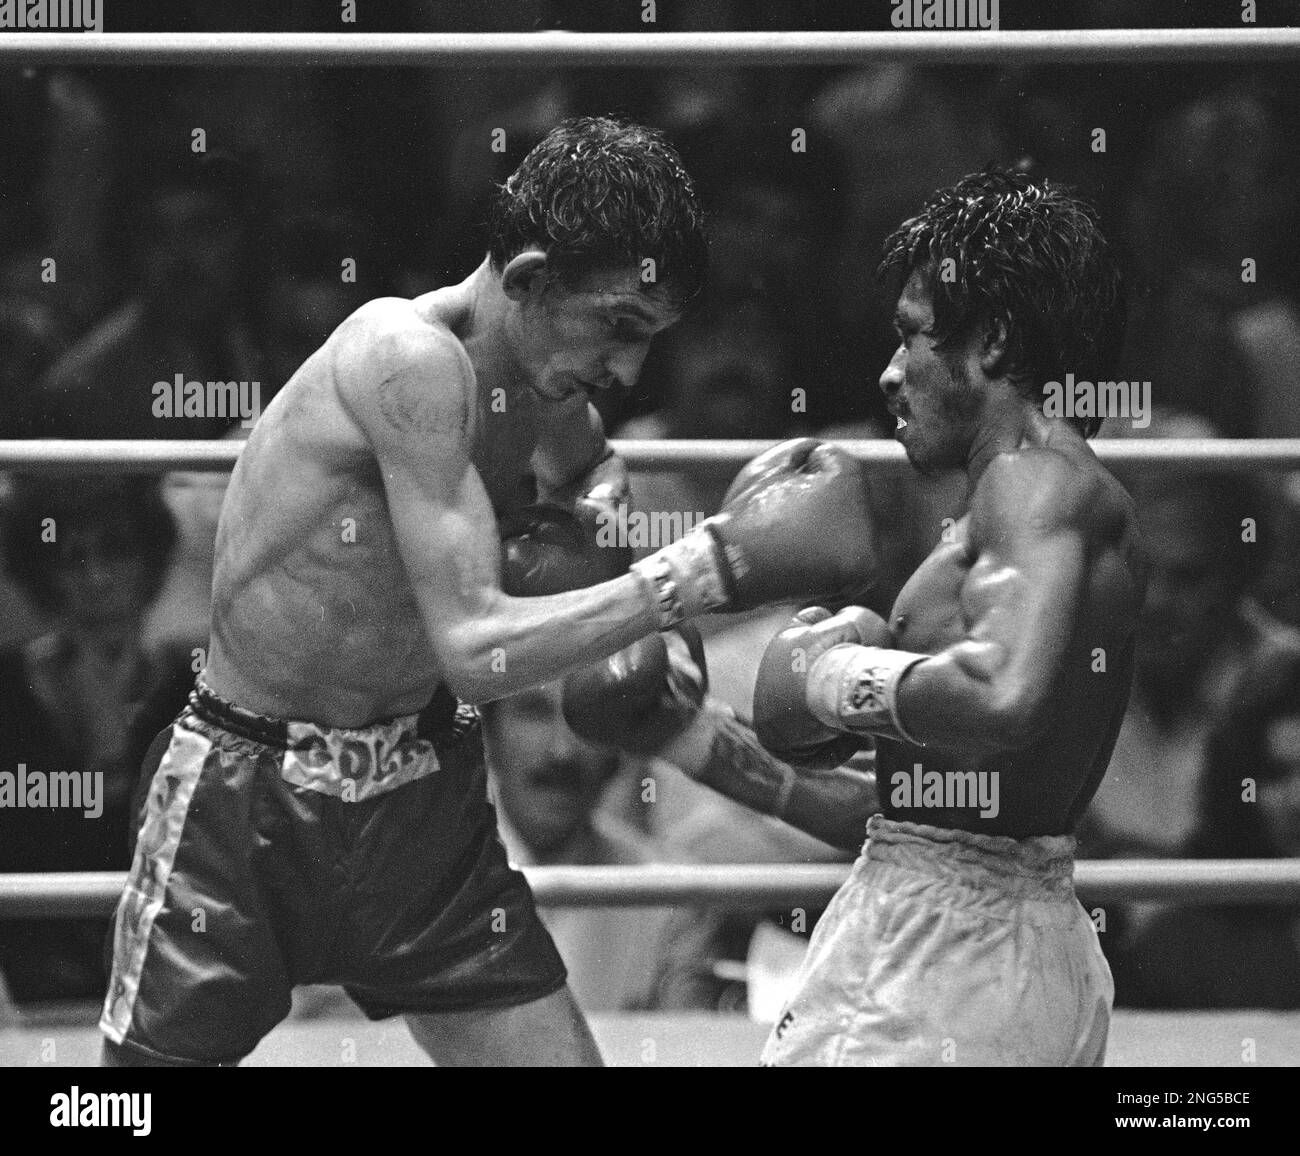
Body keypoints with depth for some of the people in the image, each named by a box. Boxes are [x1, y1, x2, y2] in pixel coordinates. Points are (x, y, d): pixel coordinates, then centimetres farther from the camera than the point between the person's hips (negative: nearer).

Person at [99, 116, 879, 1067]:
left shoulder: (539, 387, 0)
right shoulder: (411, 357, -25)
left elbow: (594, 465, 26)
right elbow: (475, 650, -31)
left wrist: (591, 519, 1)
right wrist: (724, 559, -33)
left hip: (420, 792, 7)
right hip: (247, 800, -7)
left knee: (554, 1049, 0)